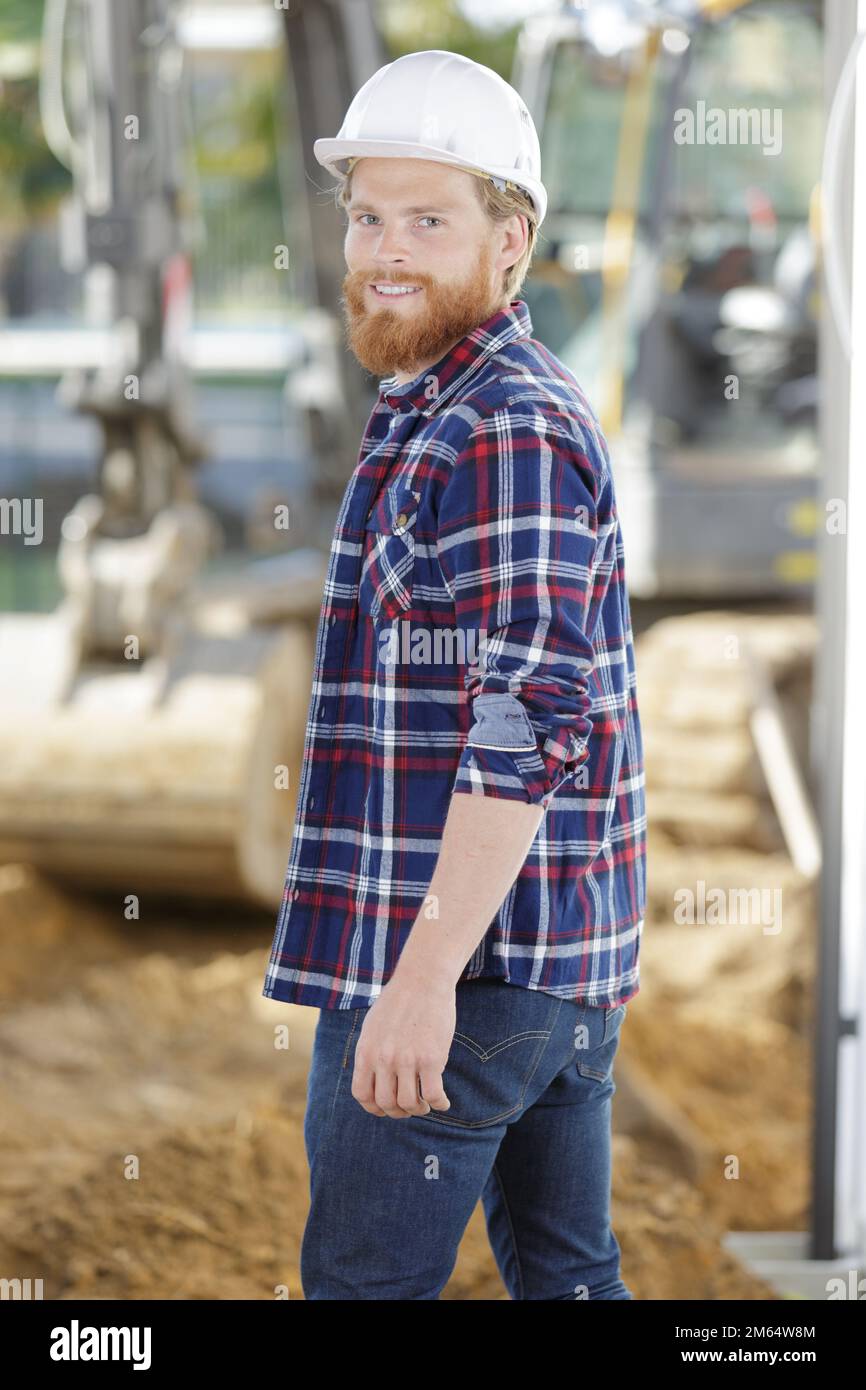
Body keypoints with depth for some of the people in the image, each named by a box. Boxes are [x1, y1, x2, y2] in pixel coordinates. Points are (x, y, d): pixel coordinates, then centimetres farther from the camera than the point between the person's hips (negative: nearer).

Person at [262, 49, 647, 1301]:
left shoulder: (503, 431, -16)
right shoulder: (530, 408, 17)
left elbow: (531, 716, -25)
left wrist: (425, 974, -27)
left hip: (460, 960, -10)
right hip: (570, 962, 10)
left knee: (361, 1281, -3)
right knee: (566, 1272, 13)